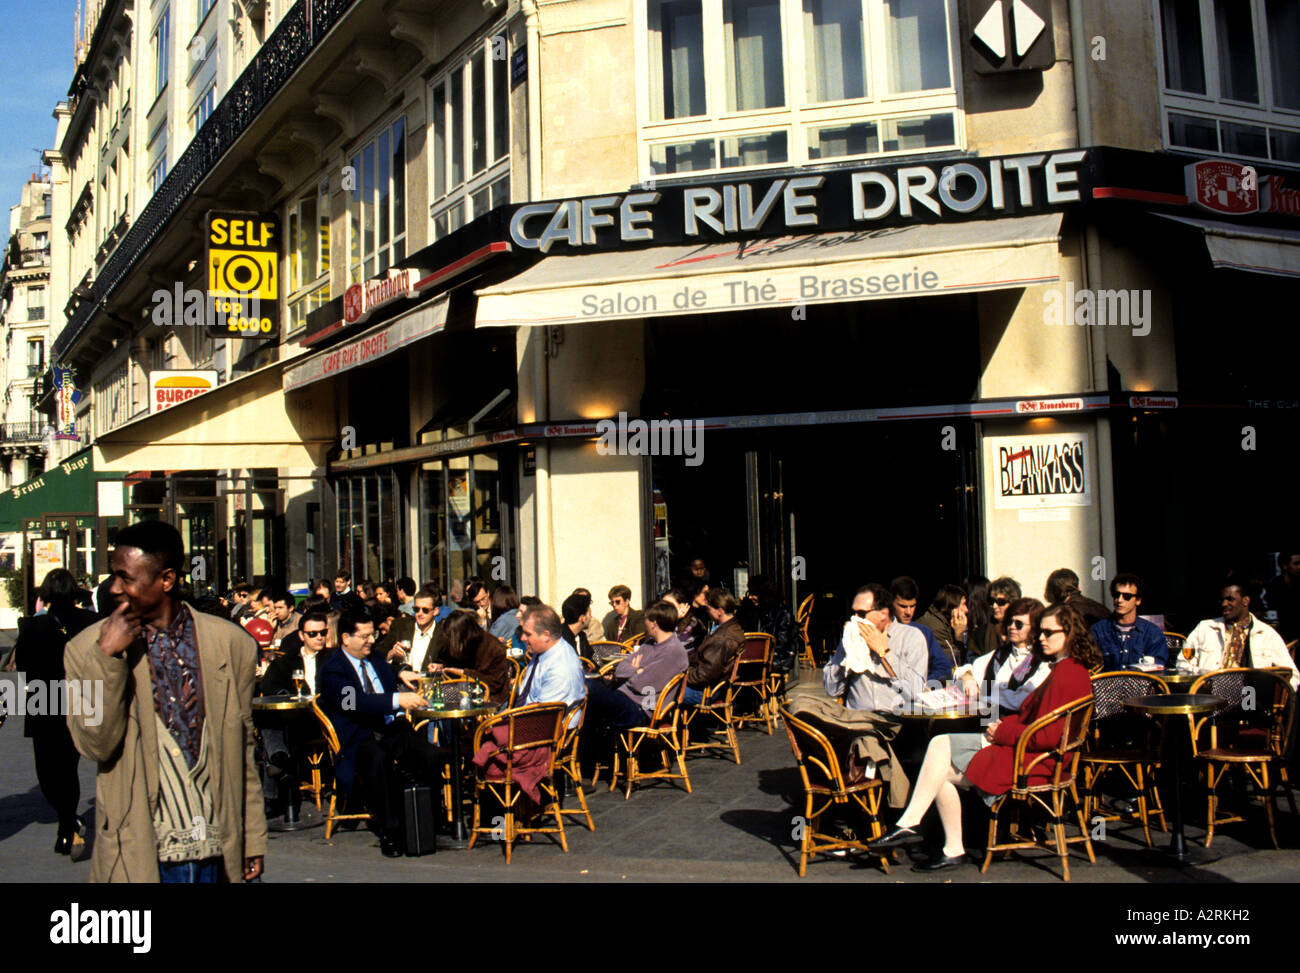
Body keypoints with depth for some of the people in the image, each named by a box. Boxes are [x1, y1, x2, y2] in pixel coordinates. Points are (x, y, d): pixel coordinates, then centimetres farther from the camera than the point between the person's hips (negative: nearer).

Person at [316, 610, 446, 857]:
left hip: (393, 731, 6)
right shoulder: (332, 669, -3)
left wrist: (400, 675, 19)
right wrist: (398, 699, -33)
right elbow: (356, 702, -21)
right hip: (360, 739, -5)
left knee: (433, 756, -24)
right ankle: (389, 833, -25)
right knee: (378, 760, -39)